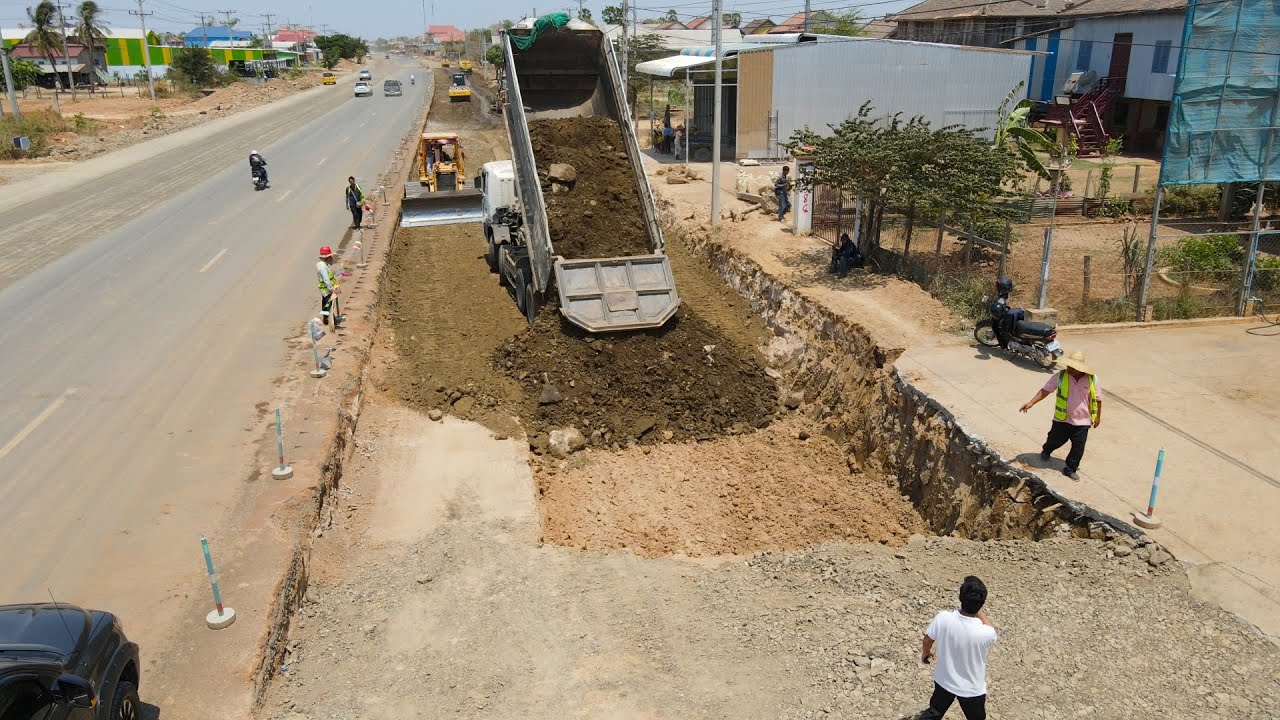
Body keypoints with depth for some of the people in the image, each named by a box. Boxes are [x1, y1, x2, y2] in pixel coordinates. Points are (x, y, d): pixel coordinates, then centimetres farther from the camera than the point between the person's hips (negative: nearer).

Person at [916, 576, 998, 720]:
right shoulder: (985, 633, -35)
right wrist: (977, 607, -5)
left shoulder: (943, 618, -27)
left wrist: (925, 653, 16)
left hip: (944, 680, 2)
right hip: (972, 689, -2)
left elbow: (927, 640, -6)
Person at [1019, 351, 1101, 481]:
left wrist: (1098, 417, 10)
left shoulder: (1092, 379, -12)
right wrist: (1031, 403, -18)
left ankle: (1070, 469, 23)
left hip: (1082, 421, 0)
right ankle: (1046, 451, 51)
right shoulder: (1060, 376, -13)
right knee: (1055, 440, 18)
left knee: (1078, 447, 4)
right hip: (1062, 418, 0)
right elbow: (1045, 390, -9)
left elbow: (1097, 399, 1)